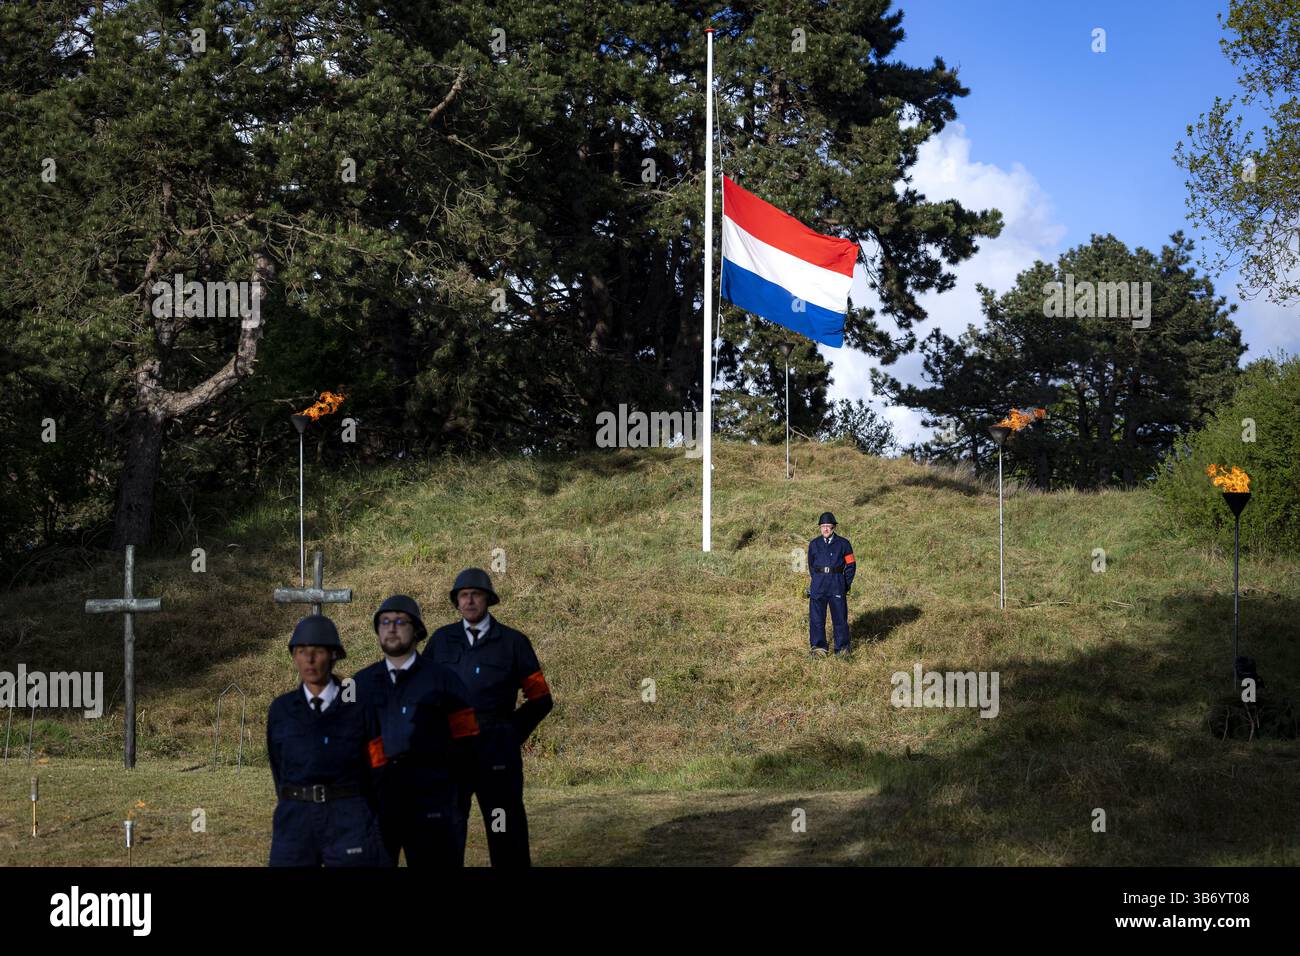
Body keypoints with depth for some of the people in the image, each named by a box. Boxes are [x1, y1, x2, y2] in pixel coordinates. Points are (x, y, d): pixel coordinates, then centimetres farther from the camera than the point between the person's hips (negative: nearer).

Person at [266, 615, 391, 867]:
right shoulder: (281, 709, 7)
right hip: (295, 819, 2)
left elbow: (377, 773, 3)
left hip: (349, 821, -2)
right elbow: (279, 770, 14)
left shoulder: (358, 707, 1)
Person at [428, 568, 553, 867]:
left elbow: (540, 699, 6)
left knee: (507, 834, 1)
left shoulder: (513, 642, 2)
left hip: (496, 751, -2)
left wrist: (510, 734, 1)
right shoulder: (441, 639, 8)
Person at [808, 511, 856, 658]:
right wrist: (817, 581, 12)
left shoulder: (843, 544, 4)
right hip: (818, 584, 2)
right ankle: (818, 647, 9)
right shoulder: (814, 544, 10)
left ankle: (842, 648, 10)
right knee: (816, 617, 1)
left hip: (837, 583, -2)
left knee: (839, 617, 1)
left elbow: (850, 565, 6)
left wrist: (846, 584, 1)